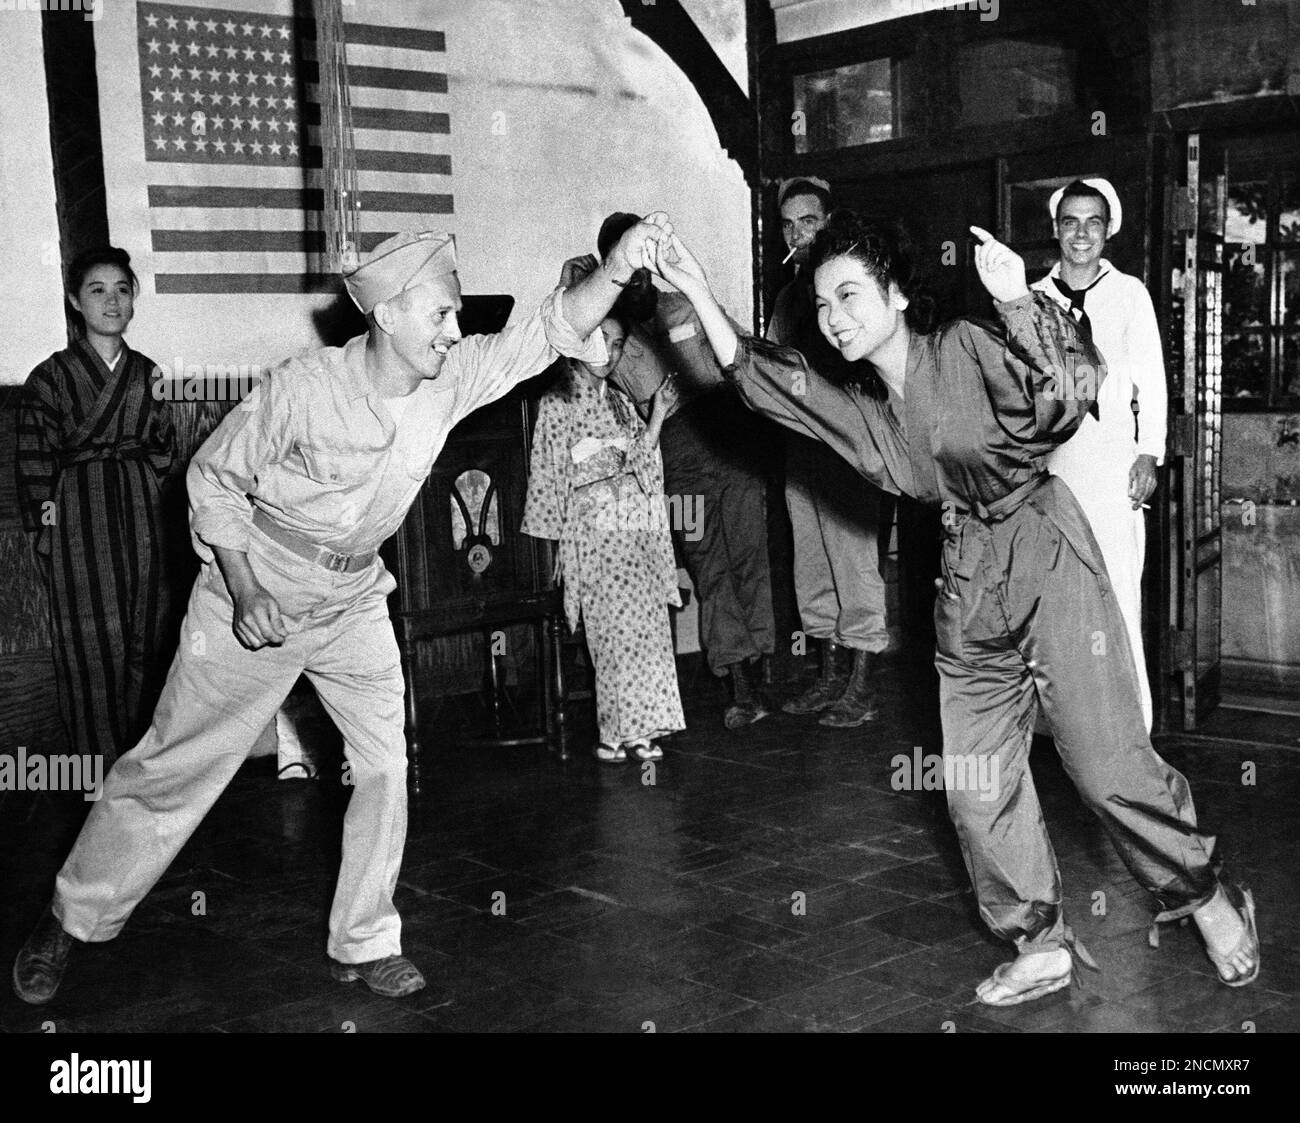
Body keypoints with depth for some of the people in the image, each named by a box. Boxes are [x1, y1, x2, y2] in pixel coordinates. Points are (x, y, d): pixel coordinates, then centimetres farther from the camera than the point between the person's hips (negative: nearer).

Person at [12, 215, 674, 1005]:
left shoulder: (452, 378, -10)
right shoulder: (303, 389, -24)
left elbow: (551, 332, -14)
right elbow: (215, 476, -13)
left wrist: (621, 266, -31)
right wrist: (244, 590, -22)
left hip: (354, 601, 5)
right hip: (259, 598, -5)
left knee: (385, 766, 3)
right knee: (175, 769, 4)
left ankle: (363, 944, 20)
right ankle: (71, 923, 24)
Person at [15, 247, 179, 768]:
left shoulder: (146, 372, 9)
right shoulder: (51, 376, -2)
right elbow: (34, 461, -2)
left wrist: (138, 486, 1)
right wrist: (45, 525, -6)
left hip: (140, 514, 3)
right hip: (78, 521, -3)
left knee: (145, 639, 5)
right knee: (91, 645, -1)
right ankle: (101, 764, 8)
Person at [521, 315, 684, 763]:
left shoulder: (619, 402, 19)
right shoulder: (558, 402, 2)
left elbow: (641, 463, 16)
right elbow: (549, 473, 2)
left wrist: (657, 417, 8)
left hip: (637, 525, 5)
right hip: (596, 528, -5)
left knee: (648, 625, -1)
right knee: (617, 629, -10)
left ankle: (638, 728, 6)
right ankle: (616, 733, -3)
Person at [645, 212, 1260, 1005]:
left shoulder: (968, 350, -8)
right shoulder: (870, 418, 12)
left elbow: (1070, 390, -23)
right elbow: (759, 376, 11)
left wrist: (1017, 303, -36)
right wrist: (698, 290, 5)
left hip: (1046, 559, -7)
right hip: (969, 587, 7)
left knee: (1109, 761, -6)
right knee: (975, 784, 6)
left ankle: (1208, 899, 18)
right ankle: (1041, 945, 20)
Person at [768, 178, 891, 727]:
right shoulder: (789, 294, 17)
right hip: (801, 441, 8)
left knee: (855, 556, -6)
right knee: (811, 562, 11)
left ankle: (862, 686, 0)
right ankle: (829, 676, 20)